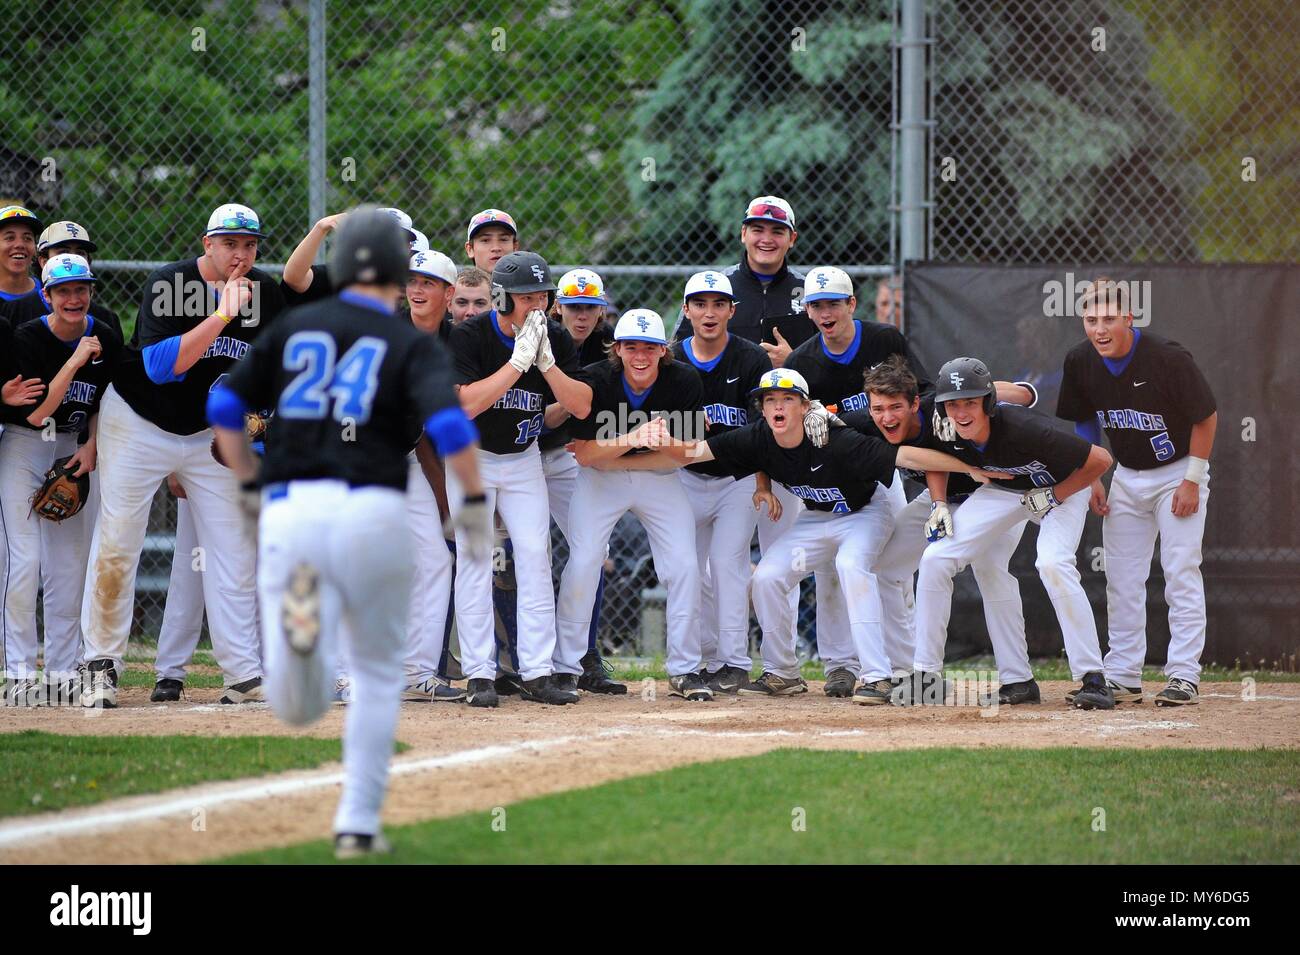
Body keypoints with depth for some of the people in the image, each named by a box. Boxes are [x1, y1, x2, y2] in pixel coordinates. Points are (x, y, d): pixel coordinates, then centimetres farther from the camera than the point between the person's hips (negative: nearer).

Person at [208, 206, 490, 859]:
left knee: (297, 707, -1)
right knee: (377, 675, 21)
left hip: (288, 512, 1)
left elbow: (223, 407, 13)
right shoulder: (411, 345, 5)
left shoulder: (294, 329, 14)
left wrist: (250, 486, 23)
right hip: (371, 512, -1)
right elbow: (449, 425, -11)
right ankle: (359, 823, 17)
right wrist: (475, 502, 1)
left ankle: (299, 613, -33)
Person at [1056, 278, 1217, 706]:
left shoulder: (1168, 359, -26)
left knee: (1181, 571, -11)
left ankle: (1183, 676, -10)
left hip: (1178, 472, -5)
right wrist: (1091, 479, 1)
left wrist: (1192, 481, -15)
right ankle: (1122, 677, 10)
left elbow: (1206, 417, -15)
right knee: (1121, 577, 4)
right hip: (1127, 477, 5)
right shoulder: (1081, 362, -11)